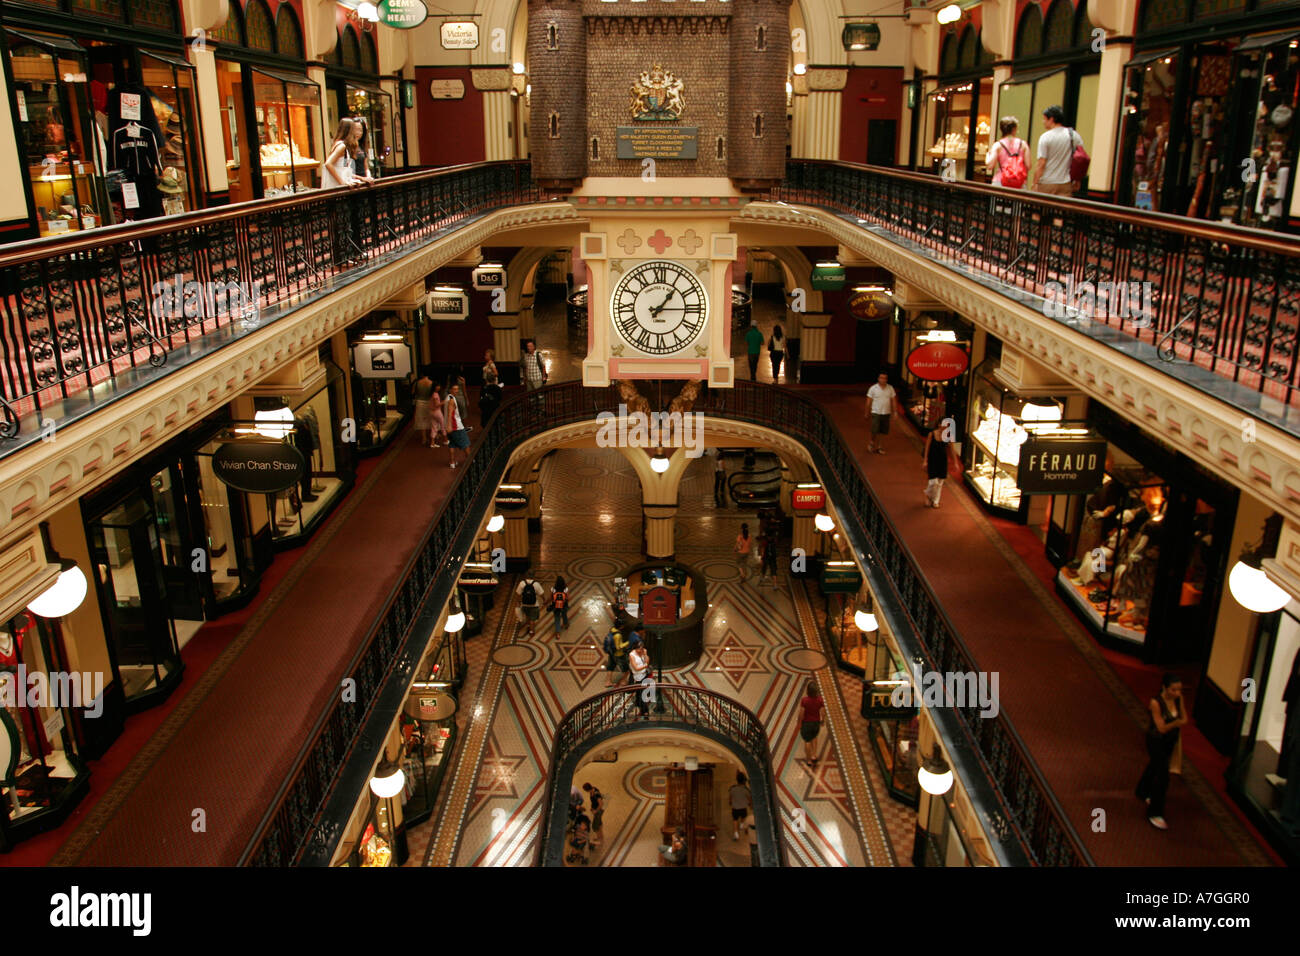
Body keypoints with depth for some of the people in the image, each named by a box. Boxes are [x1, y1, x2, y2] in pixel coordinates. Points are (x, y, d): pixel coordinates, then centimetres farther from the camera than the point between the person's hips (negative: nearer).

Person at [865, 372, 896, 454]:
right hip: (876, 413, -2)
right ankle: (873, 443, 19)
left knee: (883, 432, 5)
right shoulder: (873, 388, -3)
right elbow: (869, 402, 2)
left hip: (886, 413, 3)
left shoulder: (890, 388, 5)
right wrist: (867, 413, 4)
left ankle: (880, 447, 17)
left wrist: (893, 412, 7)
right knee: (875, 431, -7)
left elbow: (892, 401, 10)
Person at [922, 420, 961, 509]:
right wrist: (925, 461, -9)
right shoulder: (932, 434, -12)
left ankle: (935, 501, 27)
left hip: (942, 460, 3)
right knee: (933, 481, -10)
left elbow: (952, 449, 1)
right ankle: (928, 495, 23)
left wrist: (955, 462, 2)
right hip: (932, 459, -3)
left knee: (940, 482, 10)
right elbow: (927, 448, -7)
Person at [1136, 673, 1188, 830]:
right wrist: (1176, 723, -45)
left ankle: (1143, 792, 53)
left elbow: (1184, 718, 0)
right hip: (1156, 741, -6)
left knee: (1155, 766, 27)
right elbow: (1162, 728, -28)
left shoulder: (1178, 698, -14)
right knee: (1162, 775, -8)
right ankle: (1154, 814, 4)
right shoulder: (1156, 703, -30)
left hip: (1170, 740, 6)